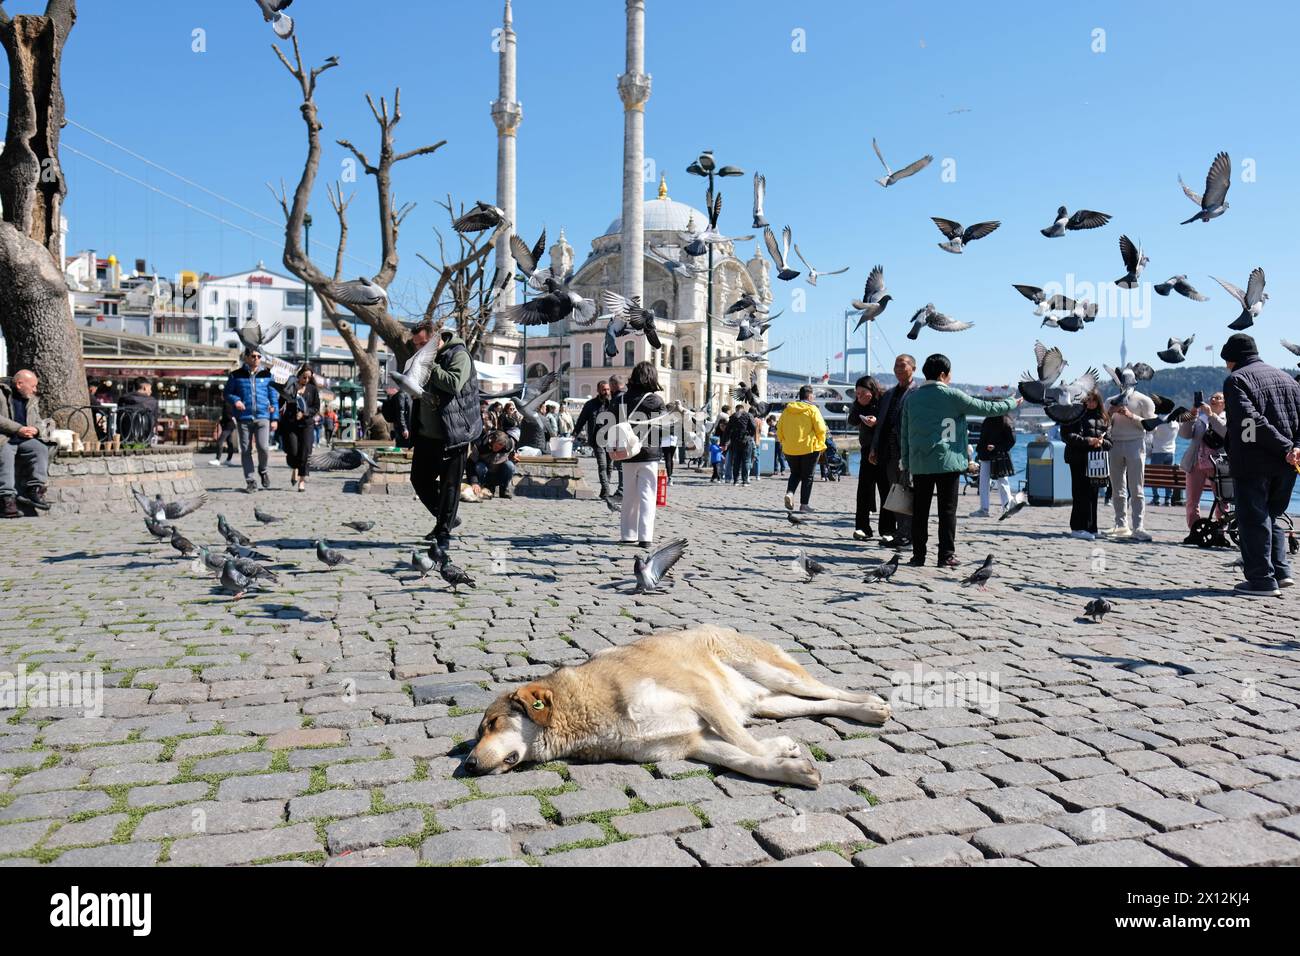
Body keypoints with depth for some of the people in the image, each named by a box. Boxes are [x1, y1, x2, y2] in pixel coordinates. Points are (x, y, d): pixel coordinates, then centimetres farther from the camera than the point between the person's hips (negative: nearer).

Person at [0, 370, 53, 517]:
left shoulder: (32, 400, 20)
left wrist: (35, 430, -6)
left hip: (25, 438, 5)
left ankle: (36, 490, -21)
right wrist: (18, 429, -19)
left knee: (41, 448, -23)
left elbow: (39, 422, 19)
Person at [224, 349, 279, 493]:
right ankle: (250, 481, 12)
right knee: (246, 451, 2)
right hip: (244, 418, 0)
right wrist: (235, 400, -11)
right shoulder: (236, 375, 7)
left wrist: (275, 418, 5)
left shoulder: (267, 375, 10)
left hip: (262, 417, 0)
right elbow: (227, 393, 12)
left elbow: (273, 398, 11)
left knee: (264, 447, -14)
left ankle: (263, 470, 15)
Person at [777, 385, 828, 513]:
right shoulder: (811, 409, -6)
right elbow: (821, 428, -10)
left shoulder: (787, 409, 7)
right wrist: (821, 444, 3)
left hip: (790, 449, 4)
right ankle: (804, 504, 6)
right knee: (807, 476, 6)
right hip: (809, 448, -4)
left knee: (795, 474, 18)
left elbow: (779, 428, 11)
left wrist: (784, 441, 22)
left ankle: (789, 493, -7)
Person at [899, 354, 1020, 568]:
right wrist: (1012, 403, 18)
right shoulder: (952, 395, -5)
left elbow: (904, 433, 9)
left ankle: (918, 555, 8)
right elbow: (985, 408, 2)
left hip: (919, 464, 4)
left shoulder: (911, 398, 7)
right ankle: (947, 555, 5)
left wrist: (907, 463, 14)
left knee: (920, 511, 7)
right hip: (947, 461, -4)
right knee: (947, 510, 3)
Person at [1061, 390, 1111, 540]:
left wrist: (1101, 442, -8)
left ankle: (1090, 528, 12)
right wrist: (1087, 441, -18)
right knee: (1082, 492, -8)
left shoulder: (1103, 418, 18)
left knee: (1092, 494, 6)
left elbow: (1109, 442, 15)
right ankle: (1079, 527, -6)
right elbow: (1066, 435, -9)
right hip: (1078, 459, -5)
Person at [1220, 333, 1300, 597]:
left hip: (1251, 464, -7)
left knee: (1253, 520, 0)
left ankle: (1262, 579, 1)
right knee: (1272, 516, 20)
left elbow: (1251, 420, -20)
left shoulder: (1236, 380, -5)